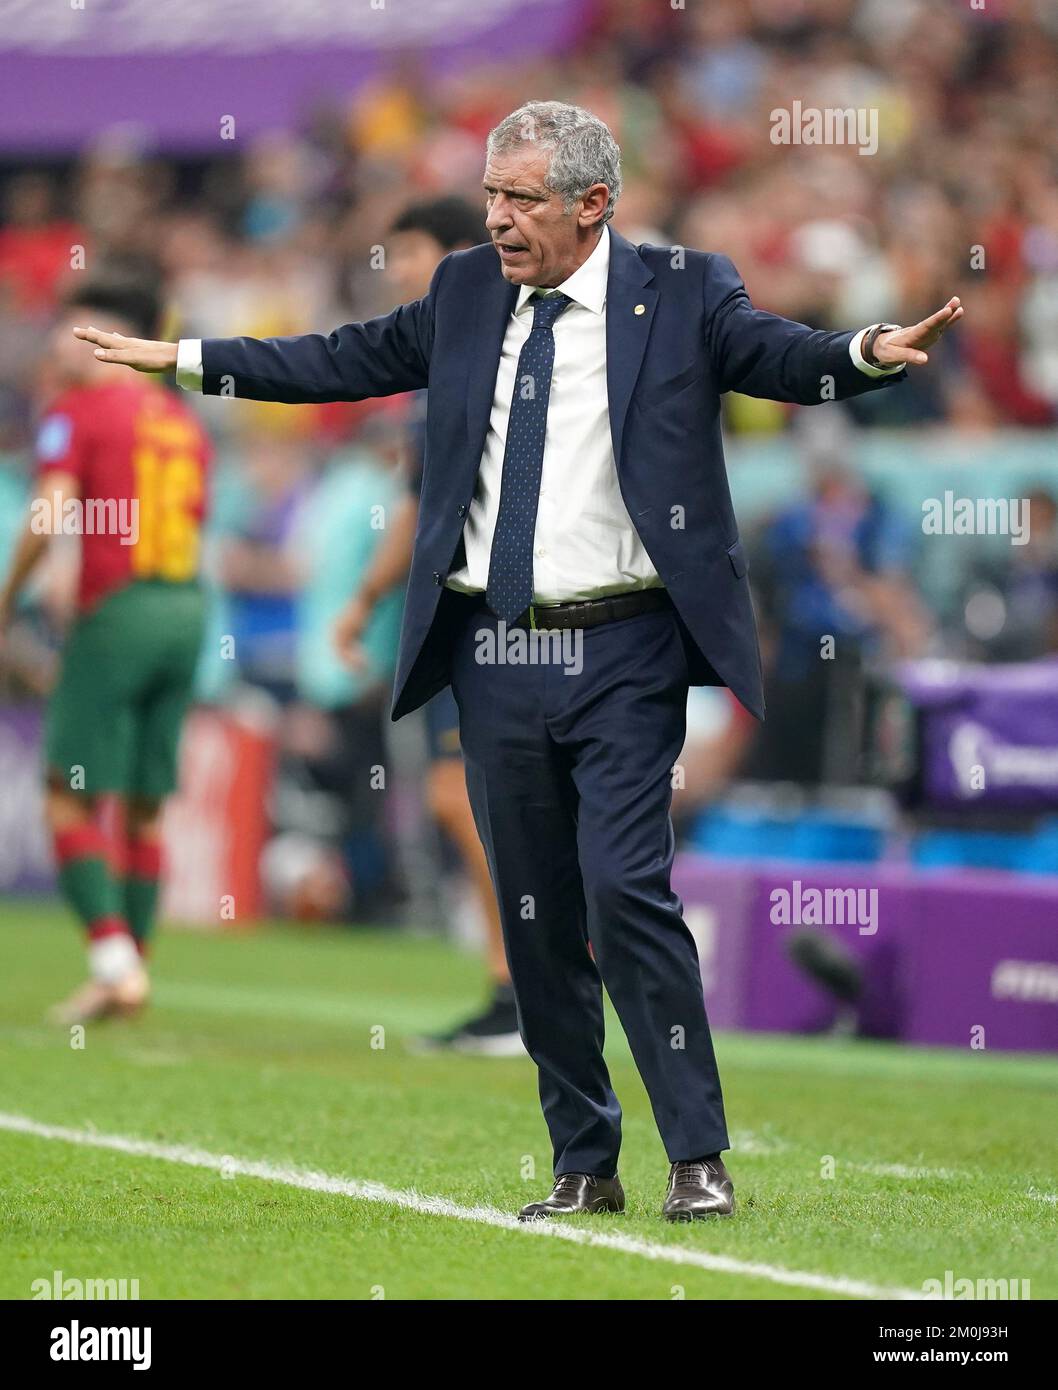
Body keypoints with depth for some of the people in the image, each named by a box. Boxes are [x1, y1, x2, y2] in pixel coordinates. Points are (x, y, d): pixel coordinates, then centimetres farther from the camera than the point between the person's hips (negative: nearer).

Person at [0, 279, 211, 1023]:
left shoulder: (78, 410, -5)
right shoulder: (184, 420, 16)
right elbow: (194, 524, 14)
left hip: (118, 610, -7)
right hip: (187, 607, 7)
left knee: (71, 800, -3)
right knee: (145, 809, 11)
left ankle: (114, 961, -15)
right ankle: (133, 966, 10)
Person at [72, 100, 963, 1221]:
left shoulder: (682, 293, -2)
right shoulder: (468, 291, 11)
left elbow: (786, 359, -14)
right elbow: (347, 360, 21)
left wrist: (870, 352, -36)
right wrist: (182, 358, 21)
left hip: (622, 654, -5)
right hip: (494, 653, 5)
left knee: (625, 887, -16)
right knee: (534, 916, 8)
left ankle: (698, 1158, -8)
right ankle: (584, 1166, 18)